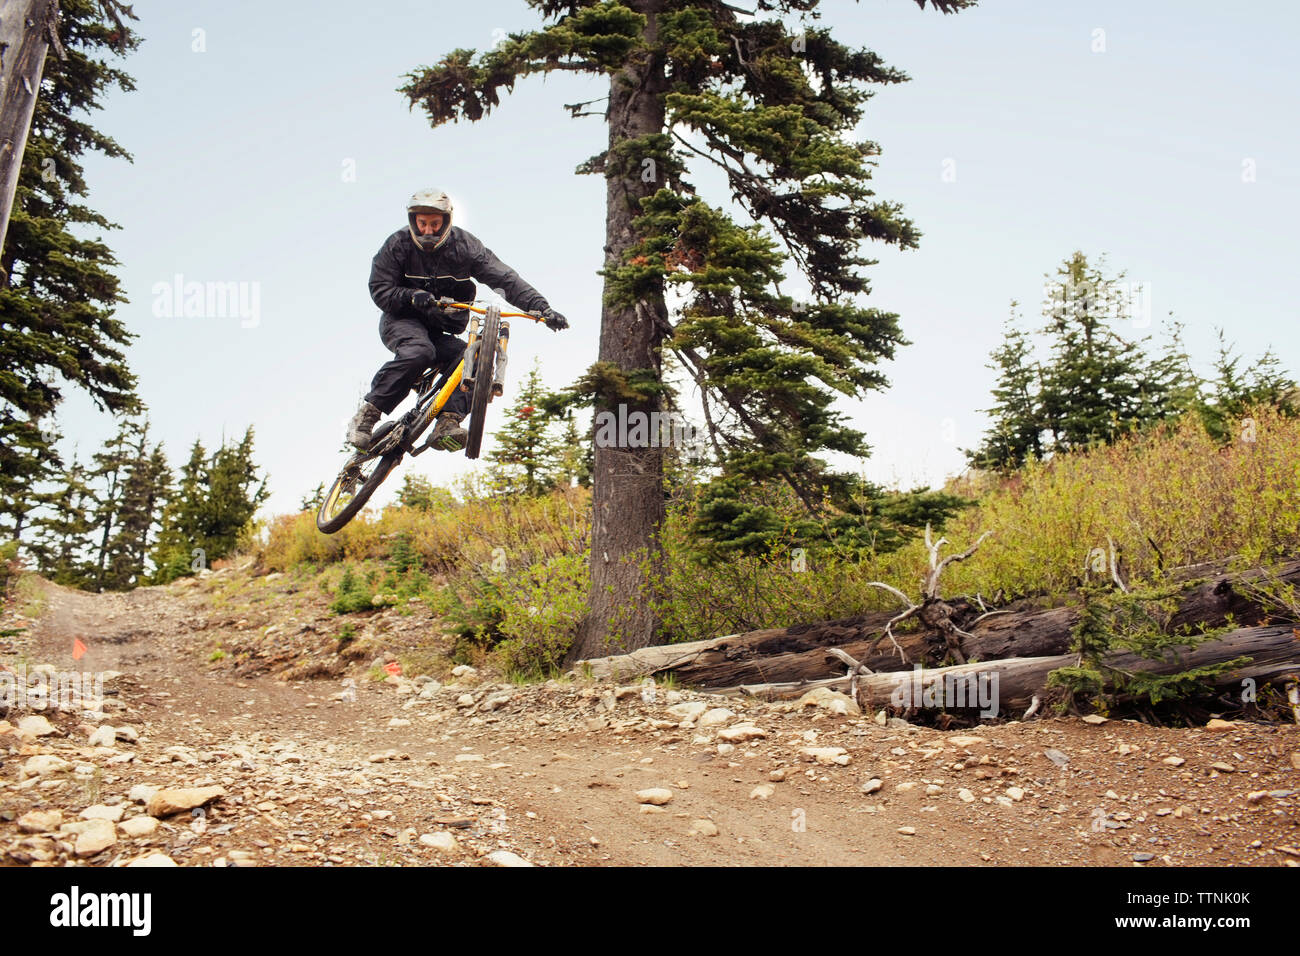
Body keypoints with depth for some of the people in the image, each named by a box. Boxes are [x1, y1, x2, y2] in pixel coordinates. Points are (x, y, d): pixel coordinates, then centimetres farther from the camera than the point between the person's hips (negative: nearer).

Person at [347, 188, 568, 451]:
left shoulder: (464, 245, -7)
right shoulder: (398, 244, -8)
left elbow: (505, 278, -14)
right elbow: (380, 290, -10)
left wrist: (542, 307, -27)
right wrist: (412, 295, -31)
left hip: (441, 332, 3)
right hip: (402, 320, -3)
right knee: (419, 351, -35)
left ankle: (447, 424, -33)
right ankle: (367, 414, -30)